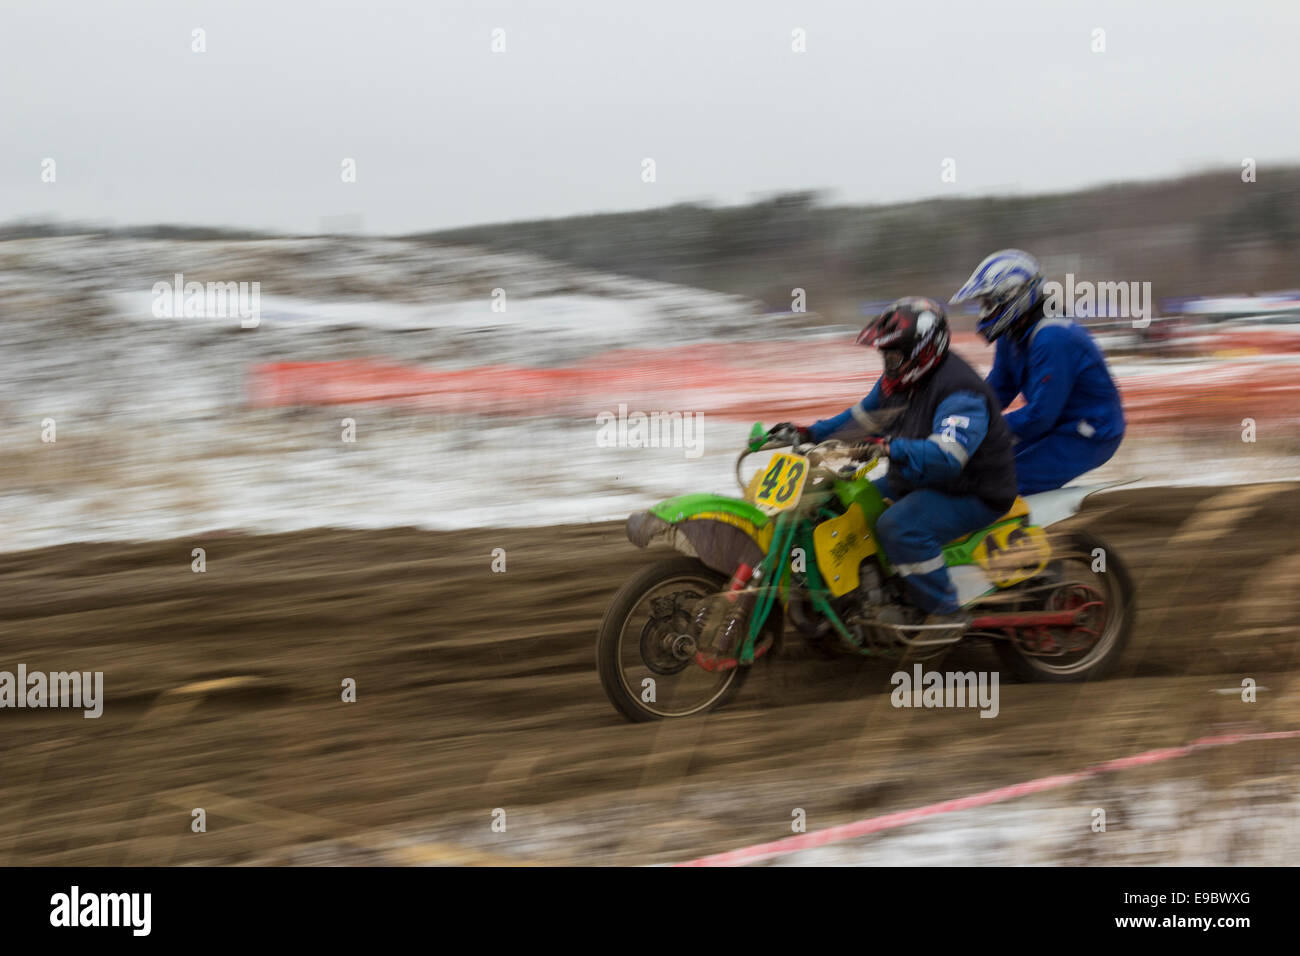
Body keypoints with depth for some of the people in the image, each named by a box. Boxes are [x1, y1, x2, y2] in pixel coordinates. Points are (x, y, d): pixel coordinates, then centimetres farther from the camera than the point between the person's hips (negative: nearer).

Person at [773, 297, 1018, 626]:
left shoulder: (959, 392, -27)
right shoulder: (901, 381, 3)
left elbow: (945, 457, -41)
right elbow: (863, 417, 18)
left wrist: (888, 446, -50)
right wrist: (809, 433, 6)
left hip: (974, 495, -10)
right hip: (917, 481, 10)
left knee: (899, 525, -33)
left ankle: (945, 613, -21)